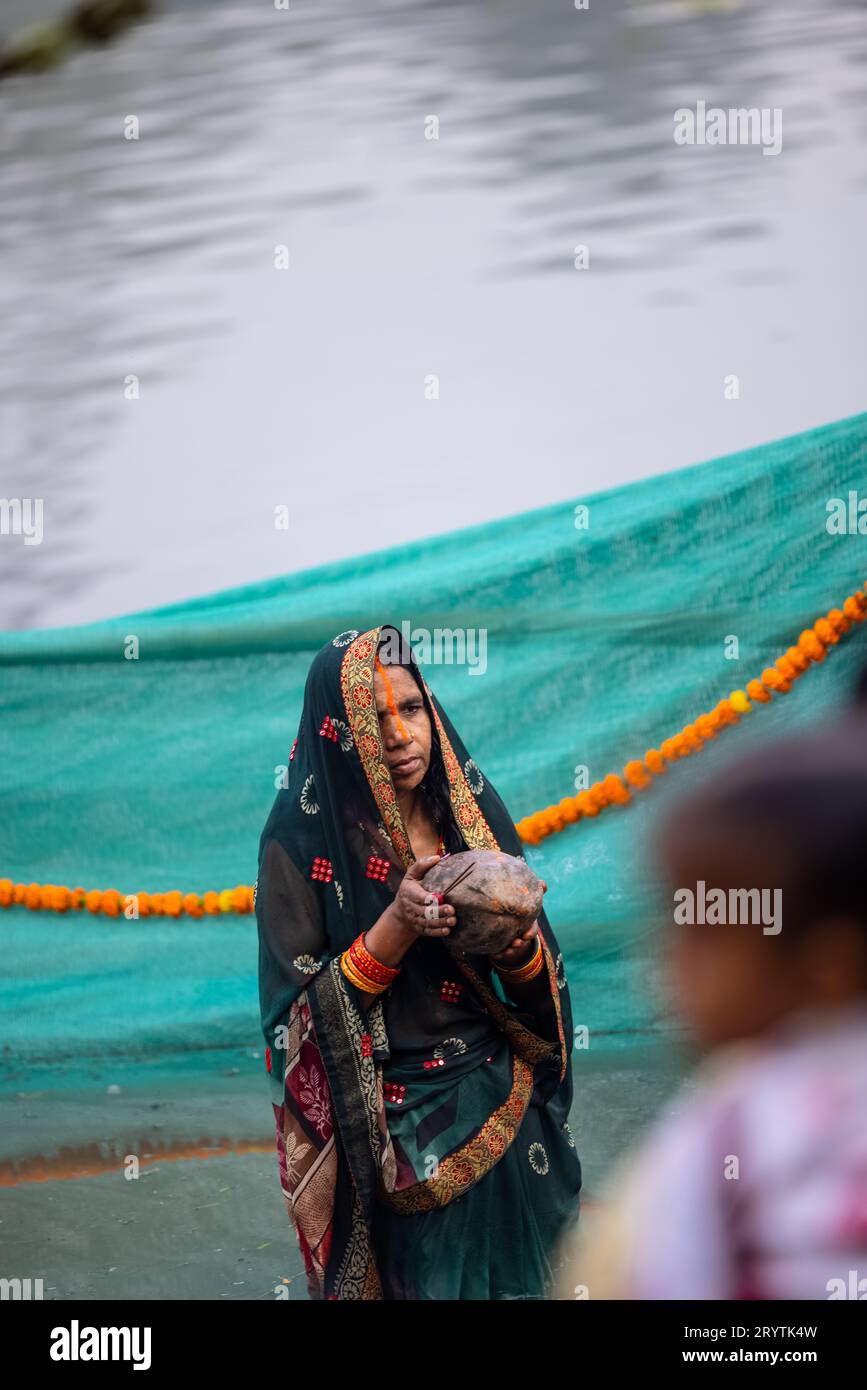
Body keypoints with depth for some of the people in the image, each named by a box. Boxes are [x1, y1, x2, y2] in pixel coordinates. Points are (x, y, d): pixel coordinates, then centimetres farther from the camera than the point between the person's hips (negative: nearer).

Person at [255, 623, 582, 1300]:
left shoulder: (470, 808, 1)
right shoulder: (302, 839, -11)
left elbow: (540, 987, 2)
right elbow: (300, 1013, -15)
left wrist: (516, 942, -20)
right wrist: (397, 927, -27)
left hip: (503, 1110, 4)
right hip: (394, 1133, -4)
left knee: (515, 1278, 15)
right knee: (428, 1281, 7)